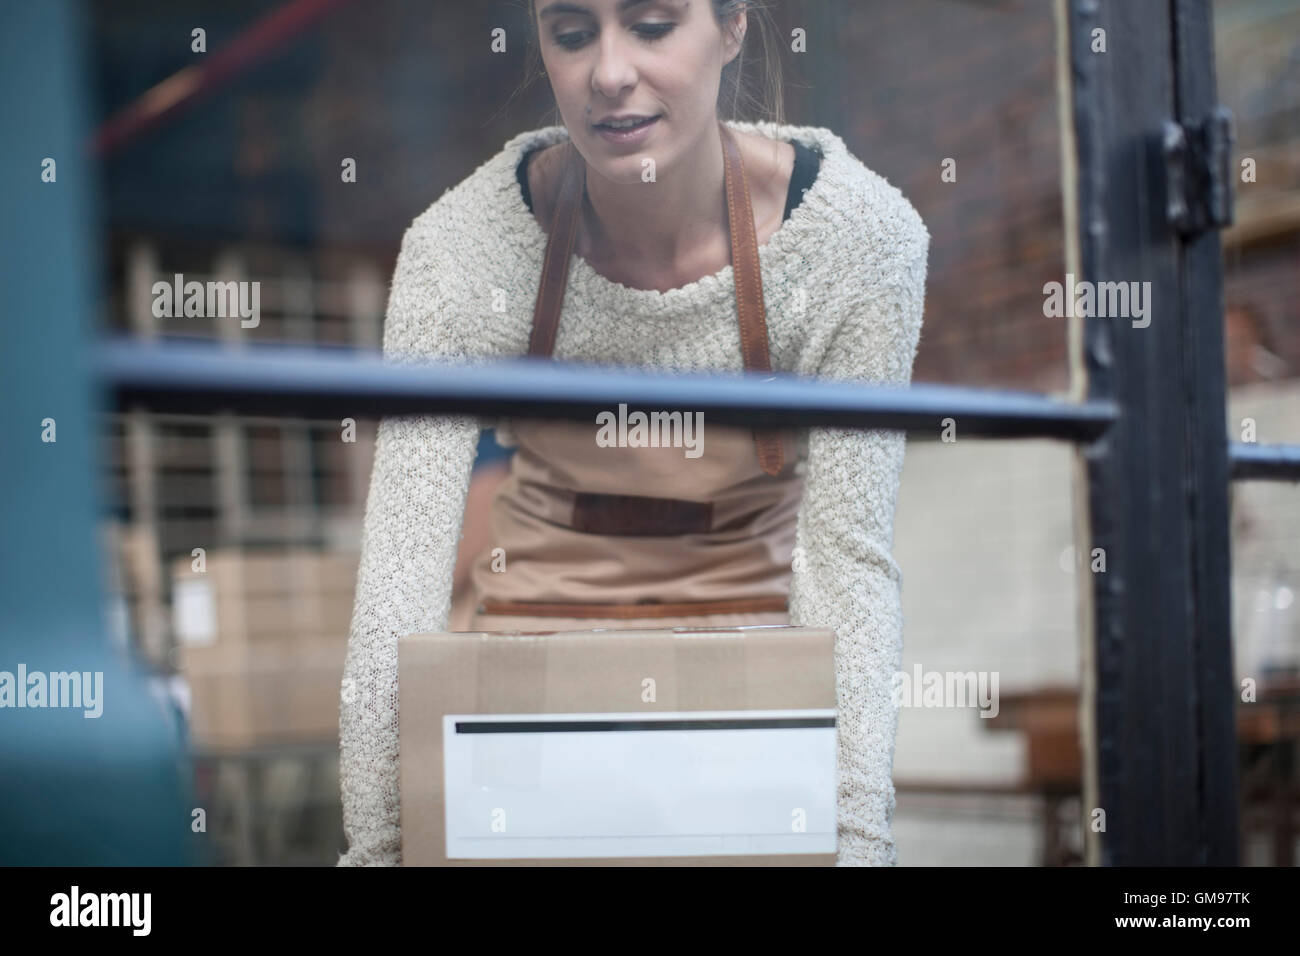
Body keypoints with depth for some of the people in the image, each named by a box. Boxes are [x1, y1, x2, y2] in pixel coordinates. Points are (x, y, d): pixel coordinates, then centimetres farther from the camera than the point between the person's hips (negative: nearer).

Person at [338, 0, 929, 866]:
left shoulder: (862, 233, -20)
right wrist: (378, 846, -25)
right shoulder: (461, 247, -20)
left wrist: (857, 840, -24)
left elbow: (849, 561, -18)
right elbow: (403, 567, -21)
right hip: (542, 625, 0)